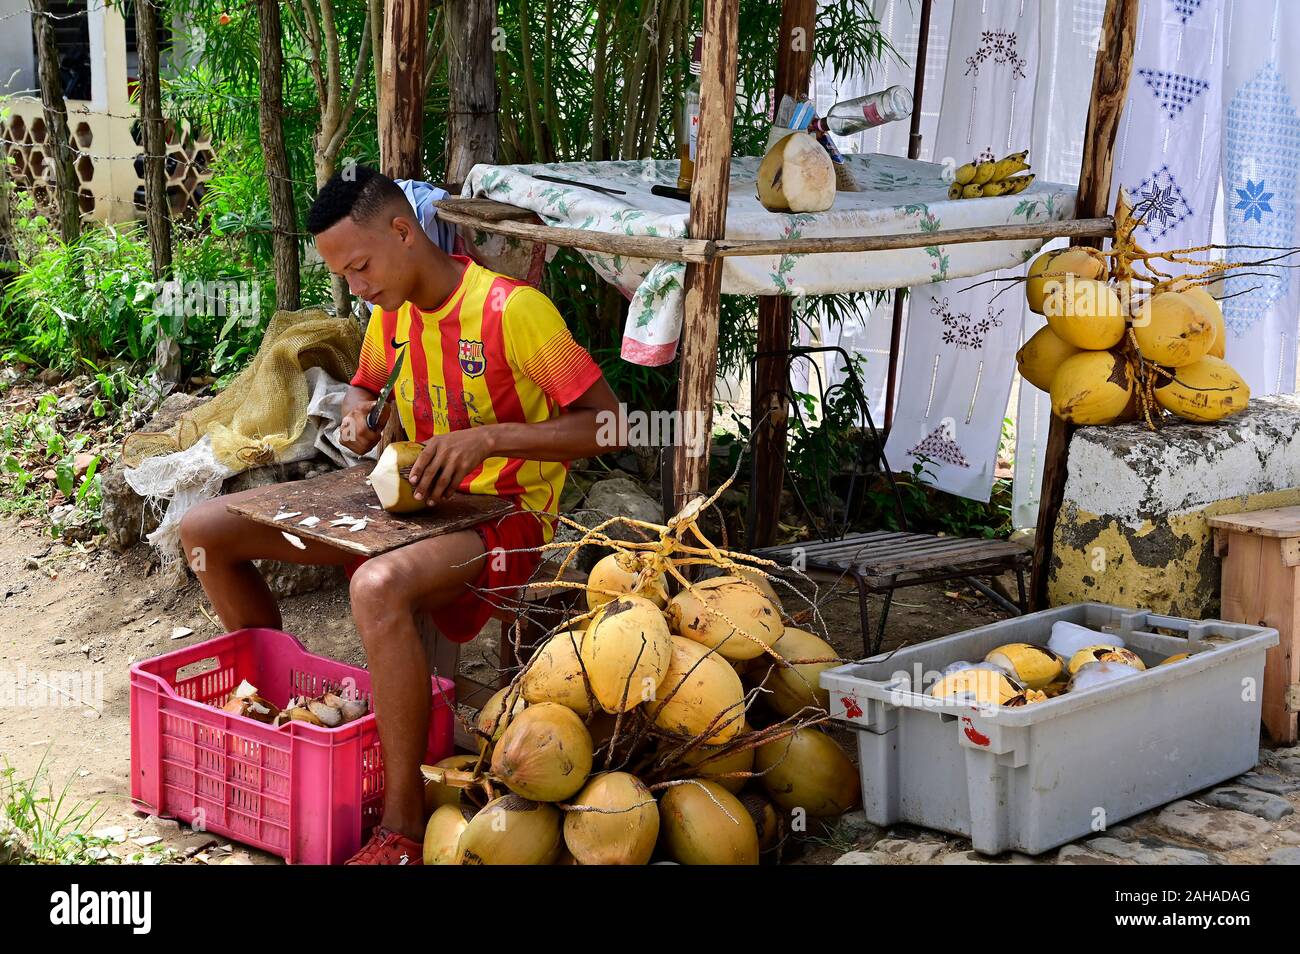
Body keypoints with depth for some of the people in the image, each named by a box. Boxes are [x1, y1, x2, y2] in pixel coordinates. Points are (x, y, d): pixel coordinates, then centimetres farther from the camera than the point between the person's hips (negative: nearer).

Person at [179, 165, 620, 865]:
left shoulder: (513, 309, -18)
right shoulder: (392, 311, 5)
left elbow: (608, 425, -20)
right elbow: (363, 387, 25)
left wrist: (486, 438, -30)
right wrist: (357, 417, 0)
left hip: (502, 516, -8)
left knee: (378, 587, -42)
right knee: (204, 531, 1)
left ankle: (403, 827, -30)